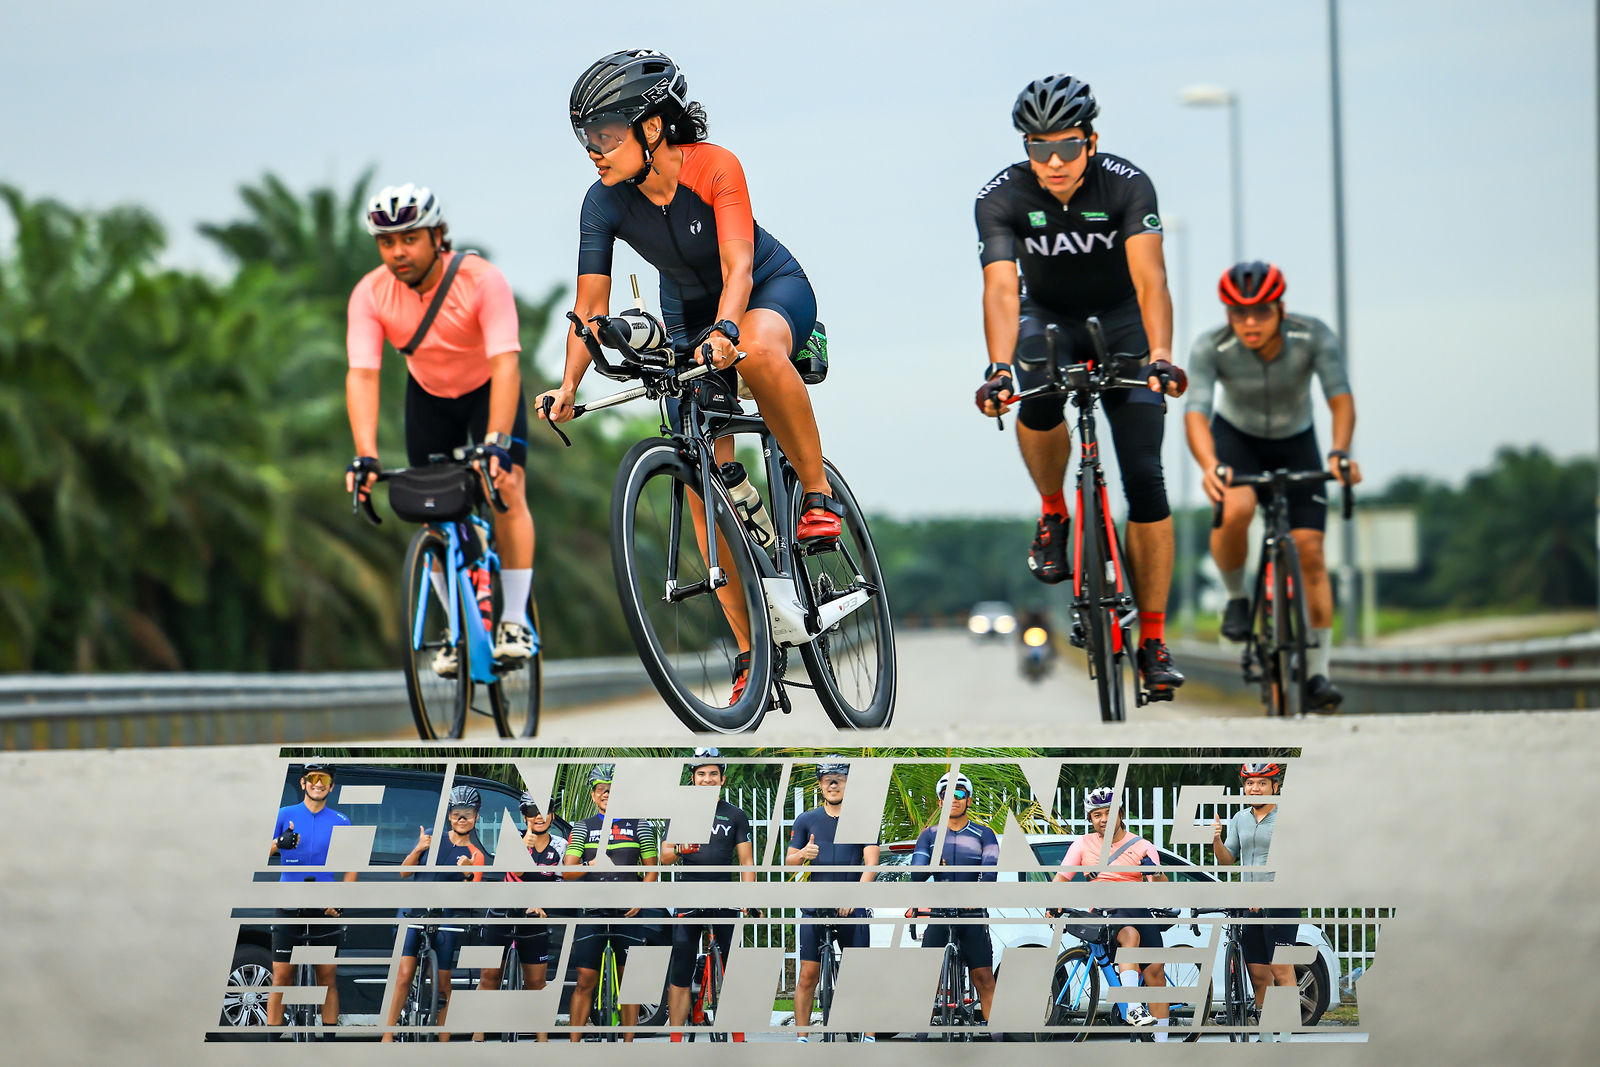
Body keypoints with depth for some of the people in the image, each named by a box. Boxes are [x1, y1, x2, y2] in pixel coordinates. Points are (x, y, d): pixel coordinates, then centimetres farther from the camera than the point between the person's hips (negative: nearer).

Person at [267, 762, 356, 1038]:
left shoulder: (341, 822, 8)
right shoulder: (285, 815, 4)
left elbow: (351, 868, 12)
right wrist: (277, 844, -24)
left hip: (325, 910, 1)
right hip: (290, 908, -1)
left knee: (328, 976, 2)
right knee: (282, 975, -4)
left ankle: (330, 1041, 7)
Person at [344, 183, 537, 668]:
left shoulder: (482, 280, -33)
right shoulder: (371, 294, -25)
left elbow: (505, 364, -40)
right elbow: (362, 375, -32)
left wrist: (496, 442, -52)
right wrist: (365, 455, -45)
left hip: (489, 387, -3)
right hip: (429, 394, 3)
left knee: (507, 487, -20)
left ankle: (516, 619, -14)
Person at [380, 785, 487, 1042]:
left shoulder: (476, 855, 4)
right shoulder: (432, 837, 8)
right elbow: (404, 872, 5)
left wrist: (468, 875, -22)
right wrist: (418, 850, -12)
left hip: (449, 919, 0)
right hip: (416, 913, 0)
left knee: (443, 984, 1)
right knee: (404, 976, -12)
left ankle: (443, 1044, 9)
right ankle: (387, 1037, -6)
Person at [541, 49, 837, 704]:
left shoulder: (714, 168, -28)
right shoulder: (606, 202, -17)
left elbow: (738, 264, -37)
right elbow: (590, 305, -17)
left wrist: (724, 332, -56)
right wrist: (569, 384, -31)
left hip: (773, 291, -4)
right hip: (688, 319, 4)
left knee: (757, 348, -42)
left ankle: (817, 491, -23)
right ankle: (750, 651, 1)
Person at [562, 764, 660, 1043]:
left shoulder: (640, 826, 8)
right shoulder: (583, 828, 10)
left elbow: (651, 870, 7)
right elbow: (567, 871, 3)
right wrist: (592, 866, -17)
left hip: (628, 914, 0)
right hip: (593, 912, 0)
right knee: (585, 981, -4)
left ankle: (628, 1044, 8)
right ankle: (574, 1045, -1)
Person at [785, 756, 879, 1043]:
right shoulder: (806, 820, 8)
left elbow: (871, 864, -4)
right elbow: (788, 862, 7)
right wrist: (803, 854, -17)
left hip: (851, 908, -1)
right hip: (815, 908, 1)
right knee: (808, 976, -2)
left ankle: (869, 1037, 4)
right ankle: (802, 1038, 5)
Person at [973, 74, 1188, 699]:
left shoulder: (1126, 186, -25)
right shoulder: (1002, 197, -23)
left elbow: (1149, 276, -37)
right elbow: (1001, 288, -35)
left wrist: (1160, 356, -54)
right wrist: (998, 369, -51)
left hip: (1119, 319, 0)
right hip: (1047, 318, 0)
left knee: (1145, 479, -11)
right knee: (1037, 400, -35)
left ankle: (1153, 641, -4)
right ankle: (1053, 515, -4)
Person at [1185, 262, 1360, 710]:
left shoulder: (1314, 336, -27)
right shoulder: (1211, 348, -28)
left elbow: (1341, 398, -35)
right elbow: (1196, 412, -38)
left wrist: (1339, 452, -54)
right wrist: (1210, 465, -58)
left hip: (1296, 443, 1)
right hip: (1237, 440, -1)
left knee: (1310, 551, -9)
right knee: (1234, 511, -33)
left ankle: (1318, 672, -1)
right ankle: (1236, 598, -5)